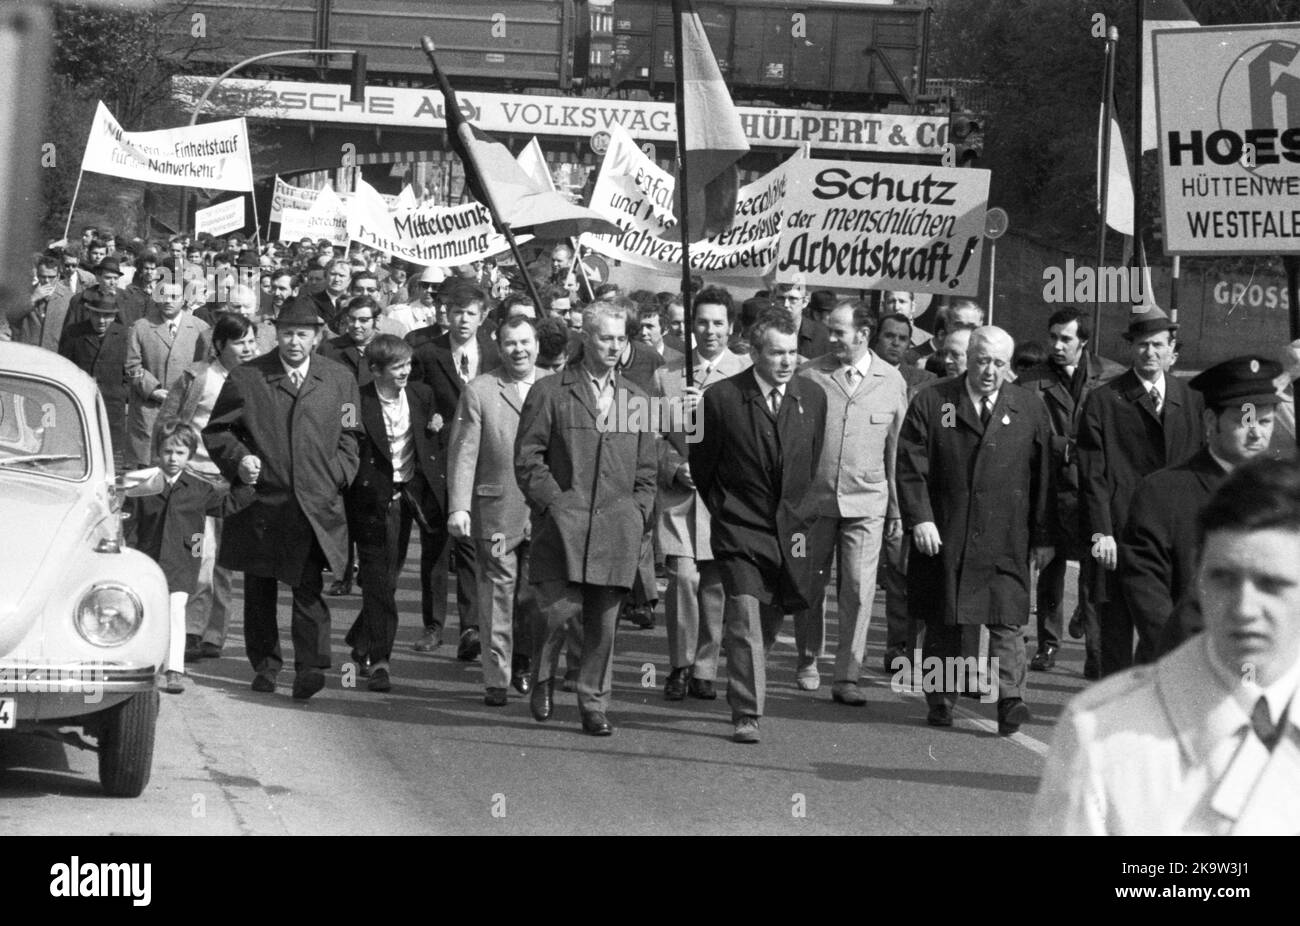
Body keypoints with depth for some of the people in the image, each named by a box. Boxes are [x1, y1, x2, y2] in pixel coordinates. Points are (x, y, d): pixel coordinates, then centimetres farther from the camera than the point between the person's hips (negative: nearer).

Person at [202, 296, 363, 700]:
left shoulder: (340, 380, 9)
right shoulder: (245, 378, 3)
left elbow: (350, 436, 17)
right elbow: (216, 430, 8)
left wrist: (338, 474, 3)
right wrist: (238, 458, -10)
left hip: (315, 506, -1)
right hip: (261, 501, 1)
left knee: (309, 589, -12)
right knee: (259, 590, 8)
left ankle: (310, 668, -16)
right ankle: (265, 666, 20)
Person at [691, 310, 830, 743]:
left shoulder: (812, 396, 3)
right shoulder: (722, 397, -8)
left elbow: (815, 464, 13)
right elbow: (701, 466, 3)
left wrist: (802, 513, 9)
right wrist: (723, 511, 5)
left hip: (791, 529, 4)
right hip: (740, 529, -4)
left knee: (770, 622, 12)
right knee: (745, 622, -11)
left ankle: (747, 697, 32)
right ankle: (746, 715, -9)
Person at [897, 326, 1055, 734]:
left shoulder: (1030, 409, 8)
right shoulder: (931, 402, 3)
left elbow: (1043, 476, 9)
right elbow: (910, 467, -1)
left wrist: (1042, 537, 5)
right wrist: (920, 519, -12)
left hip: (1005, 543, 0)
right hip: (943, 537, 0)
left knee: (1006, 622, -9)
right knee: (942, 624, 7)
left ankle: (1010, 700, -14)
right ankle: (940, 700, 17)